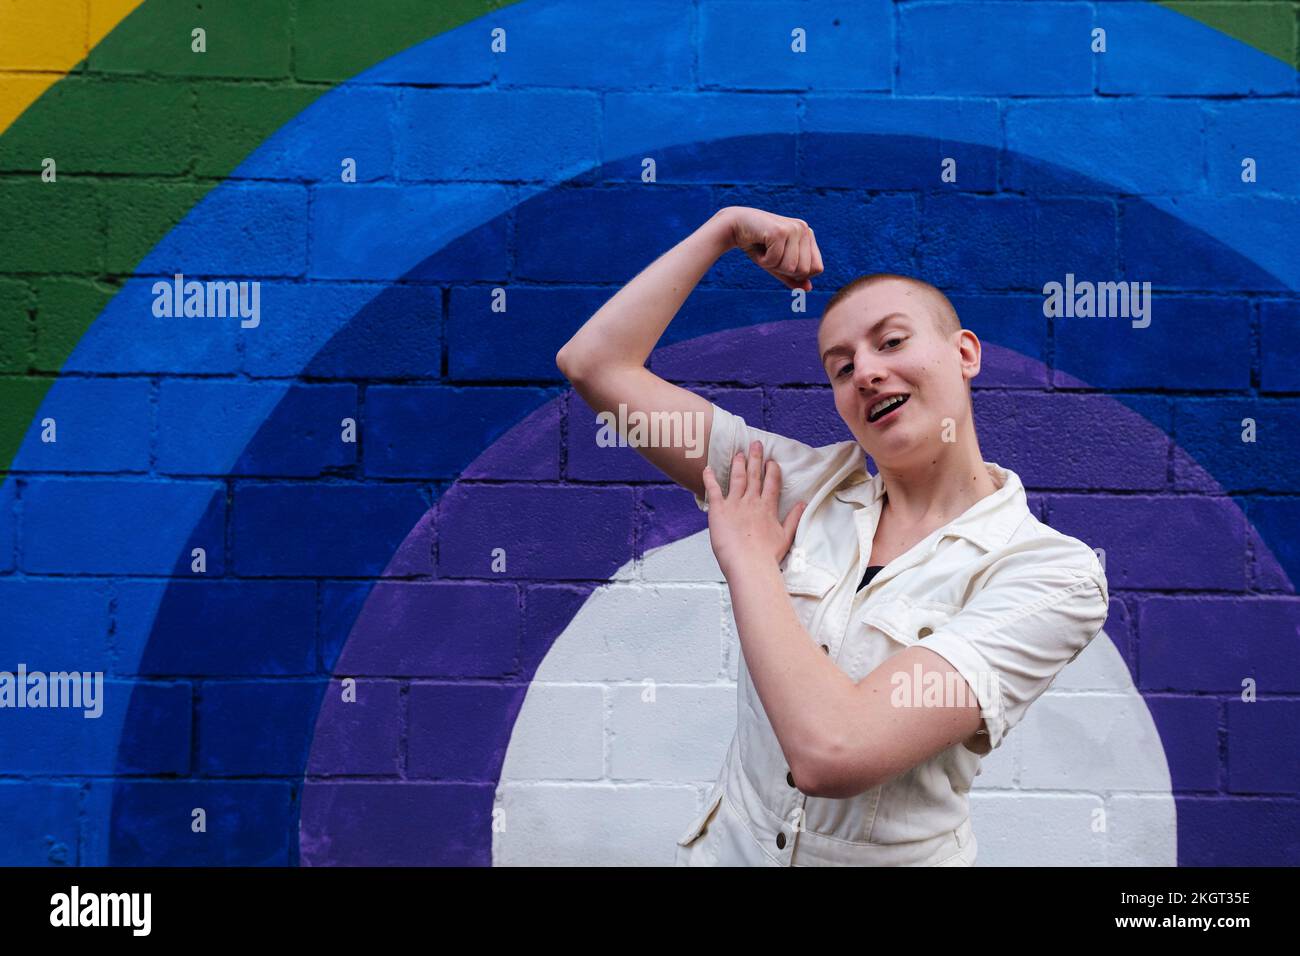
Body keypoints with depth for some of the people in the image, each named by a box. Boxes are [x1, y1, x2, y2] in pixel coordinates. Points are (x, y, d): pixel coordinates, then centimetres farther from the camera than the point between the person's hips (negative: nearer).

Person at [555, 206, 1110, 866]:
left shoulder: (1055, 574, -18)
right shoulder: (813, 485, -5)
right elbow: (595, 363, -6)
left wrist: (745, 558, -18)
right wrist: (725, 227, -8)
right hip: (729, 846, 4)